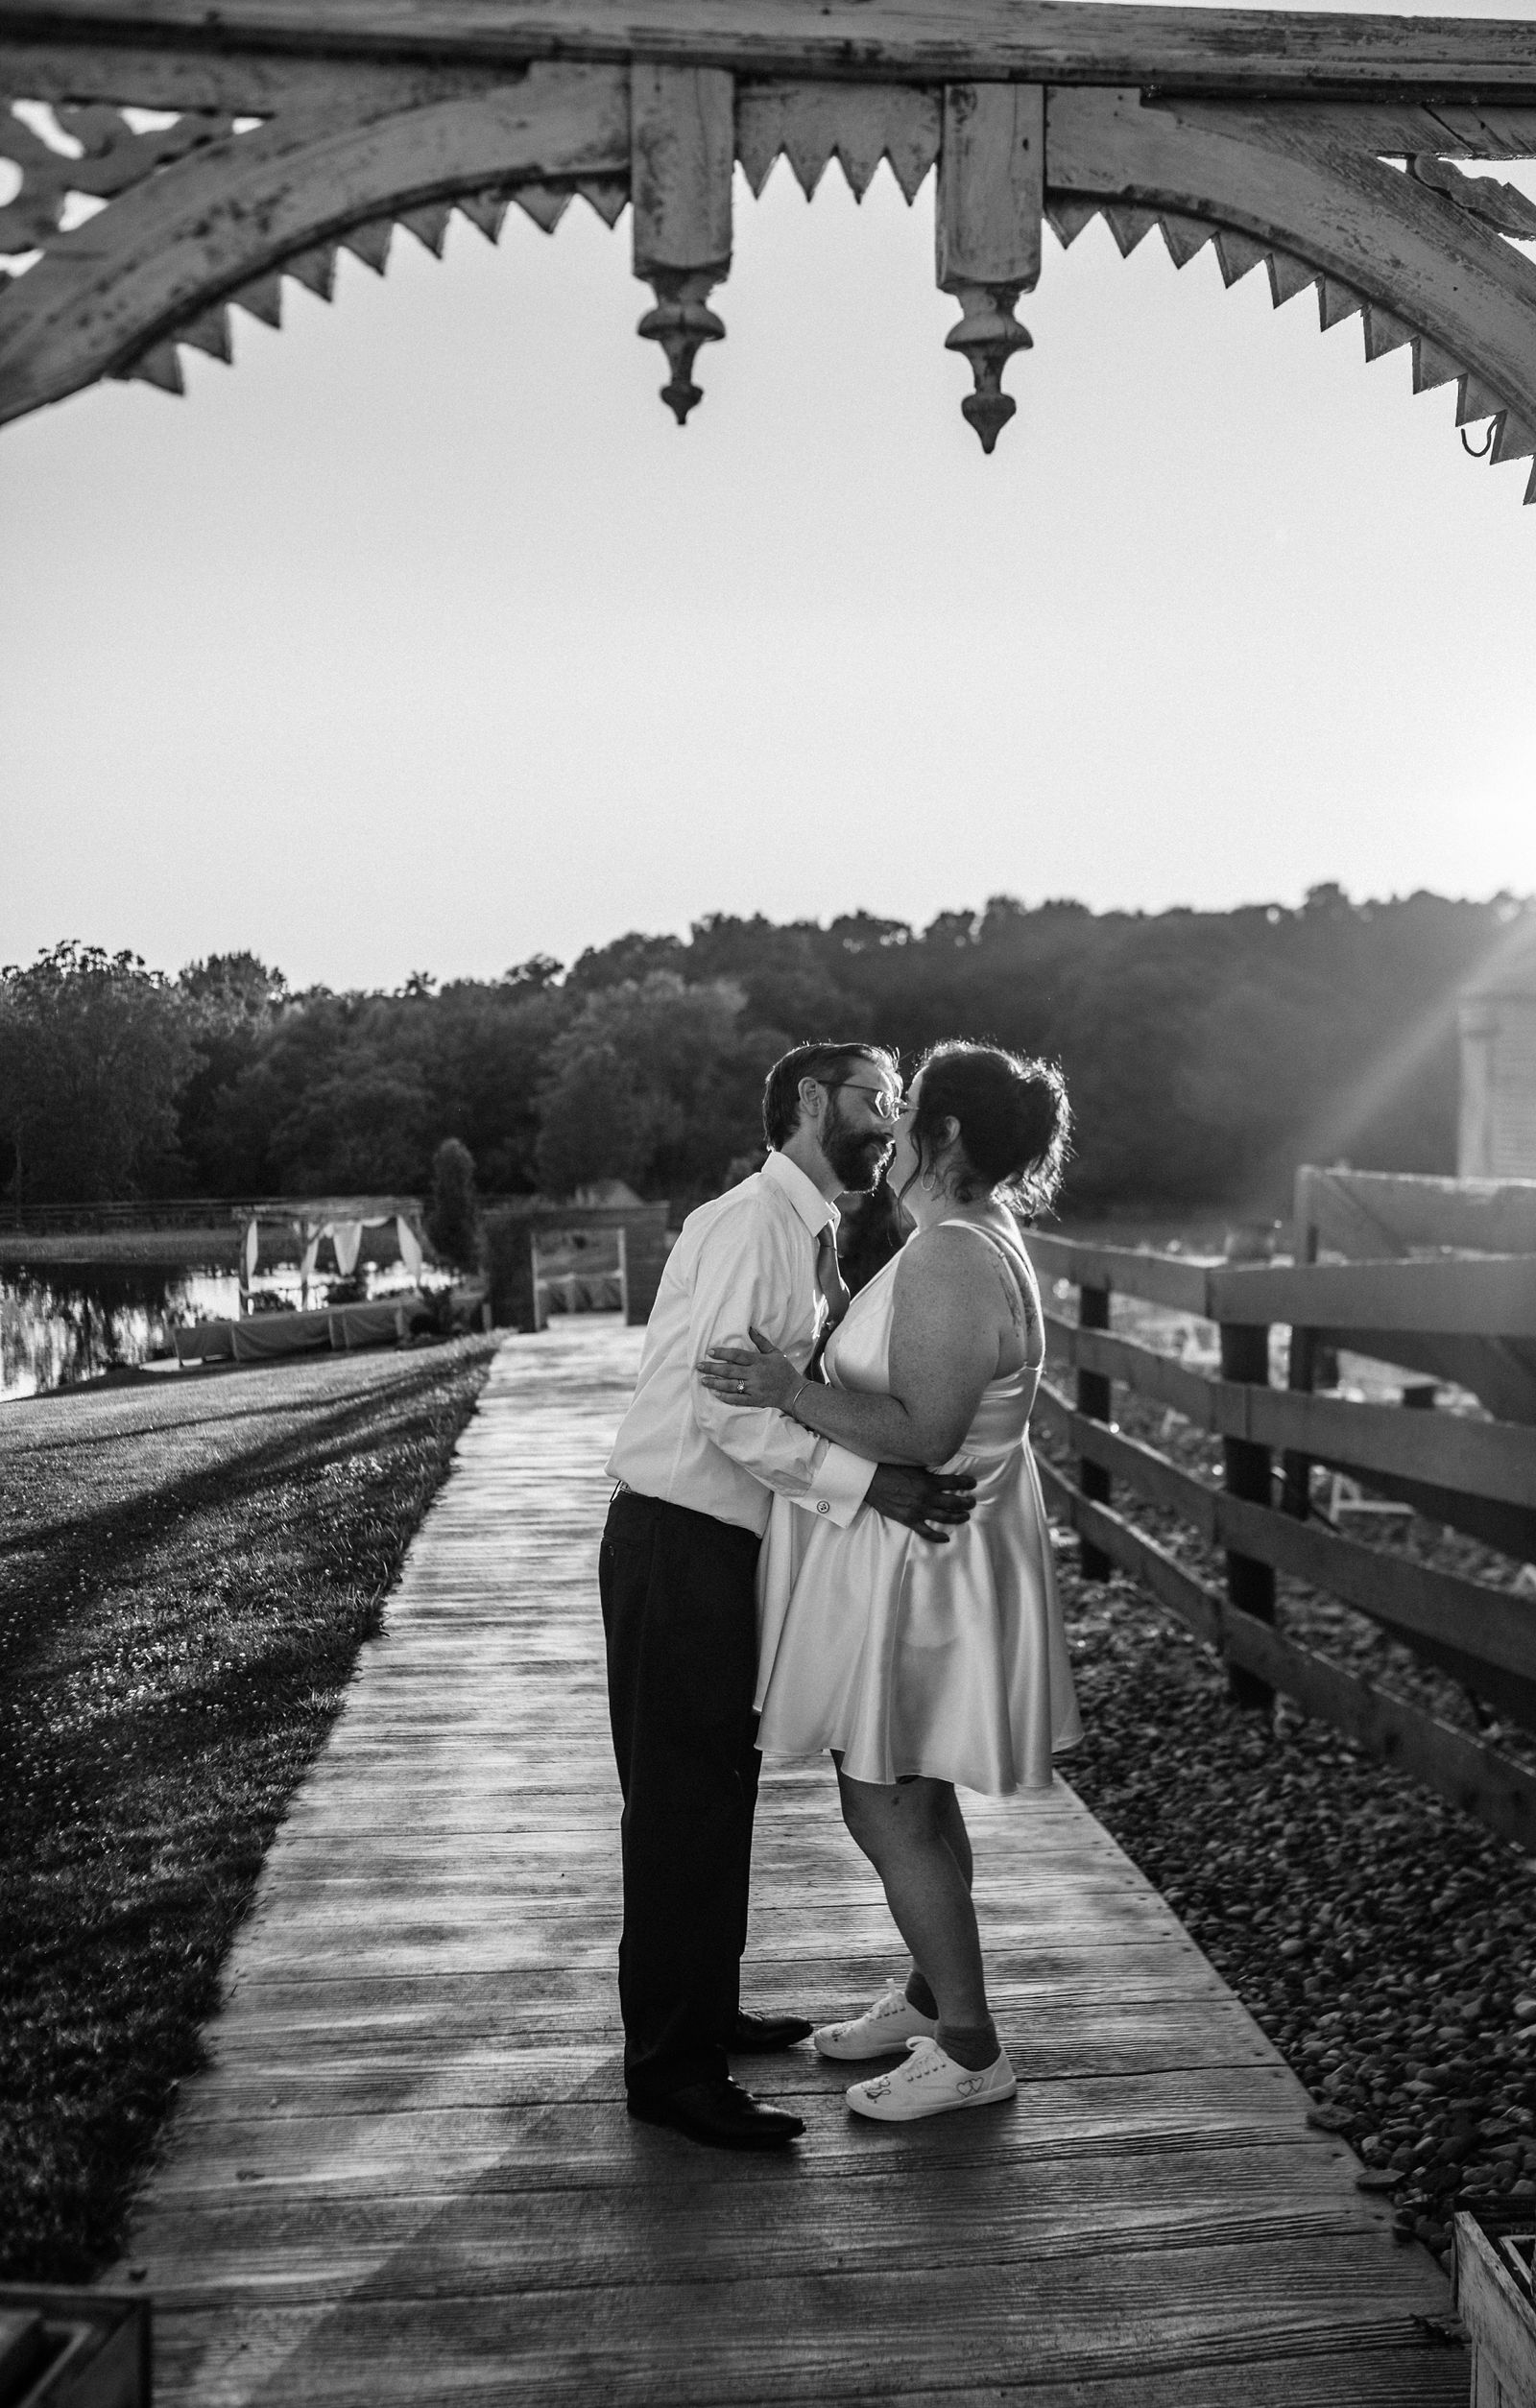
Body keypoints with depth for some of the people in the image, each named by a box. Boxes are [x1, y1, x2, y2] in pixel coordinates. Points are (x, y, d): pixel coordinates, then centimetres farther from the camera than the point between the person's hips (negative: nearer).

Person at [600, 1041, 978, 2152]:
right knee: (683, 1800, -2)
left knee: (721, 1788, 18)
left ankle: (705, 2011, 33)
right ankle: (669, 2067, 9)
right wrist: (866, 1482, -30)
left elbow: (793, 1394, 10)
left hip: (728, 1548, 9)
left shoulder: (813, 1239, 15)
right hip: (678, 1545, -9)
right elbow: (725, 1408, -25)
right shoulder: (749, 1223, -16)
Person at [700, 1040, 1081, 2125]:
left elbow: (924, 1435, -29)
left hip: (916, 1569, -10)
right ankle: (933, 1995, 35)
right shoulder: (976, 1240, 8)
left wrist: (790, 1393, -31)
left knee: (886, 1812, 1)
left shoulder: (947, 1262, -25)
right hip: (934, 1548, 10)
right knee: (917, 1799, 20)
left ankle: (970, 2049, 14)